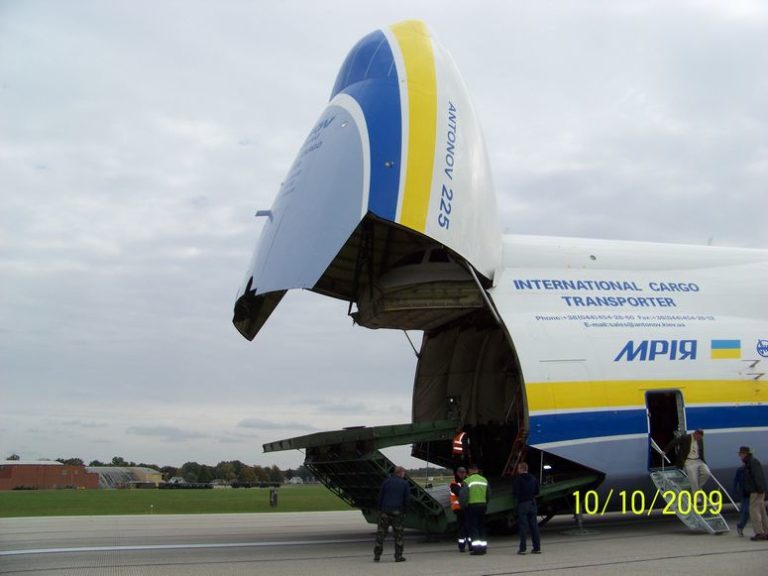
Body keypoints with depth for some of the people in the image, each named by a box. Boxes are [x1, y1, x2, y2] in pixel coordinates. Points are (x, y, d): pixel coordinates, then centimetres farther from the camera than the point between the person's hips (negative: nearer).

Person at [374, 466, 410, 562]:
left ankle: (377, 555, 2)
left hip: (385, 511, 1)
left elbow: (380, 497, 4)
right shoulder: (404, 483, 2)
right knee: (398, 534, 7)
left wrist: (380, 509, 9)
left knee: (381, 533, 4)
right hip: (397, 512, -1)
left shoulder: (386, 482, 5)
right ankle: (398, 556, 6)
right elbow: (407, 499, 1)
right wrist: (404, 511, 11)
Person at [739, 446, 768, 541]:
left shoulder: (753, 462, -12)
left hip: (757, 491, -10)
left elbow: (758, 476, -21)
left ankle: (759, 533, -15)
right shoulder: (749, 463, 20)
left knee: (754, 510, -12)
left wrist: (760, 489, -25)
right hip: (756, 491, 10)